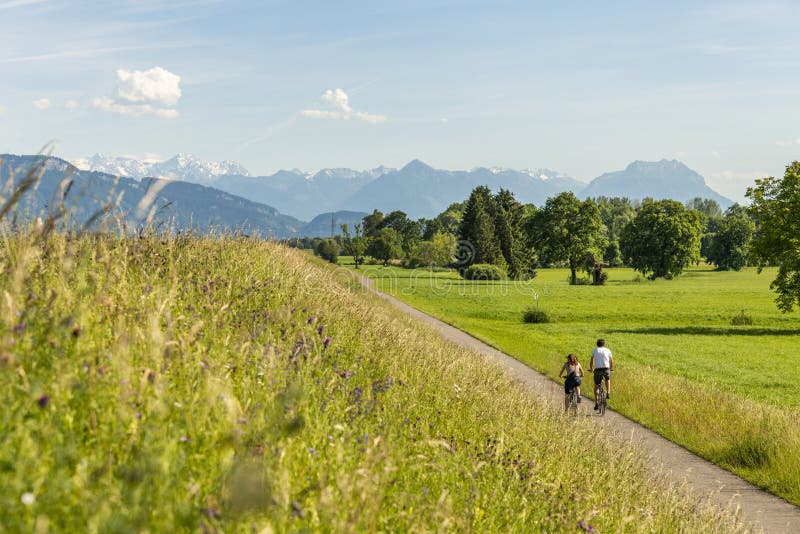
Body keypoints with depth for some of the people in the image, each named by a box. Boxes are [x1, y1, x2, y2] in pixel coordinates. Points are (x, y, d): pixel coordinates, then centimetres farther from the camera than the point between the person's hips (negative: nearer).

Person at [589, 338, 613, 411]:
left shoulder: (595, 350, 15)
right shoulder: (607, 350, 15)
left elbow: (591, 361, 22)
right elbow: (611, 361, 19)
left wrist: (591, 369, 38)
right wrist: (611, 368, 37)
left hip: (598, 369, 0)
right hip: (606, 369, 0)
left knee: (596, 386, 11)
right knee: (608, 379, 33)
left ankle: (596, 403, 5)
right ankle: (608, 393, 15)